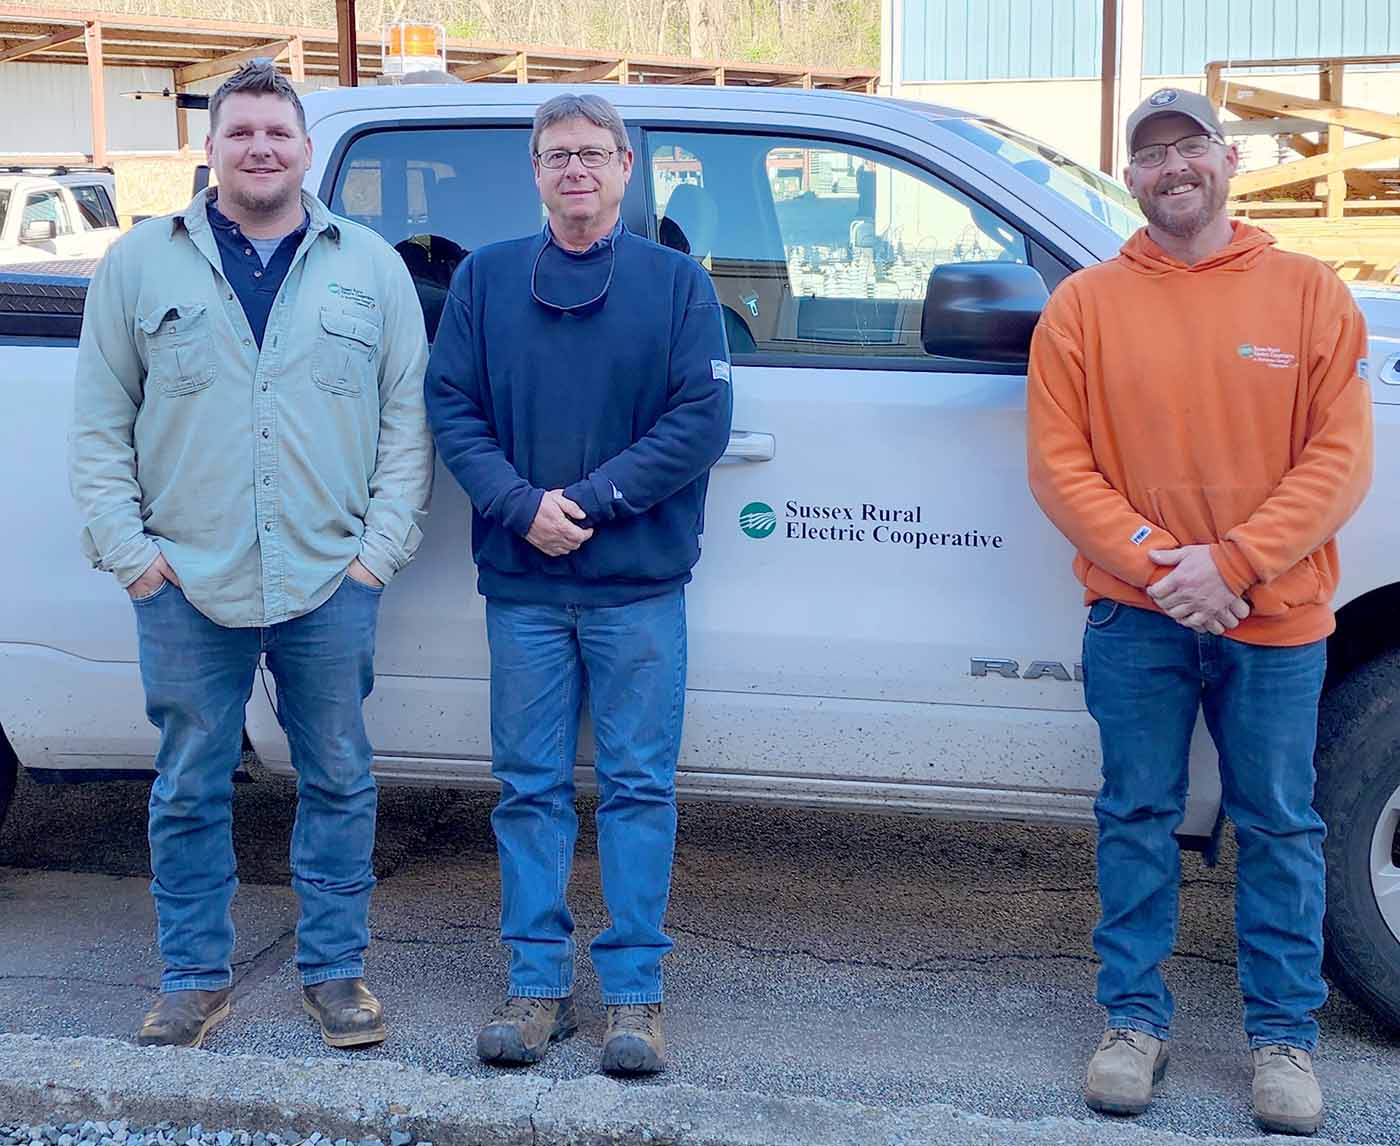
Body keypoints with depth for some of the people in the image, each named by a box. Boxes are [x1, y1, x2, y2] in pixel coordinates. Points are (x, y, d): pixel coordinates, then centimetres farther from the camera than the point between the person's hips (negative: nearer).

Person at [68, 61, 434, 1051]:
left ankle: (336, 971, 21)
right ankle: (195, 980, 20)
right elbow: (98, 425, 7)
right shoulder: (141, 265, 6)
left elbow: (409, 419, 7)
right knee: (190, 791, 7)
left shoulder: (371, 267, 7)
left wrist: (382, 545, -2)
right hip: (186, 585, 0)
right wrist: (127, 548, -2)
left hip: (332, 583, 0)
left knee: (338, 780, 8)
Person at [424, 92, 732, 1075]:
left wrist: (592, 499, -13)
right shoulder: (485, 278, 9)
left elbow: (702, 421, -5)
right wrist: (523, 506, -12)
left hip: (639, 586, -2)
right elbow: (452, 407, 3)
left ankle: (635, 992, 9)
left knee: (639, 788, 2)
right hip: (521, 585, 2)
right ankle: (538, 985, 15)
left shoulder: (677, 282, 3)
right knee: (531, 787, 6)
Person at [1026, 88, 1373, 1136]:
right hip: (1136, 617, 0)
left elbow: (1341, 459, -4)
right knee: (1138, 819, 8)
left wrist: (1233, 562, -14)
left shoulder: (1310, 293, 2)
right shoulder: (1085, 306, 3)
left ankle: (1284, 1033, 19)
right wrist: (1156, 563, -13)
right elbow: (1059, 467, -1)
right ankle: (1136, 1019, 21)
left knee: (1280, 828, 7)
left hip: (1275, 617, 0)